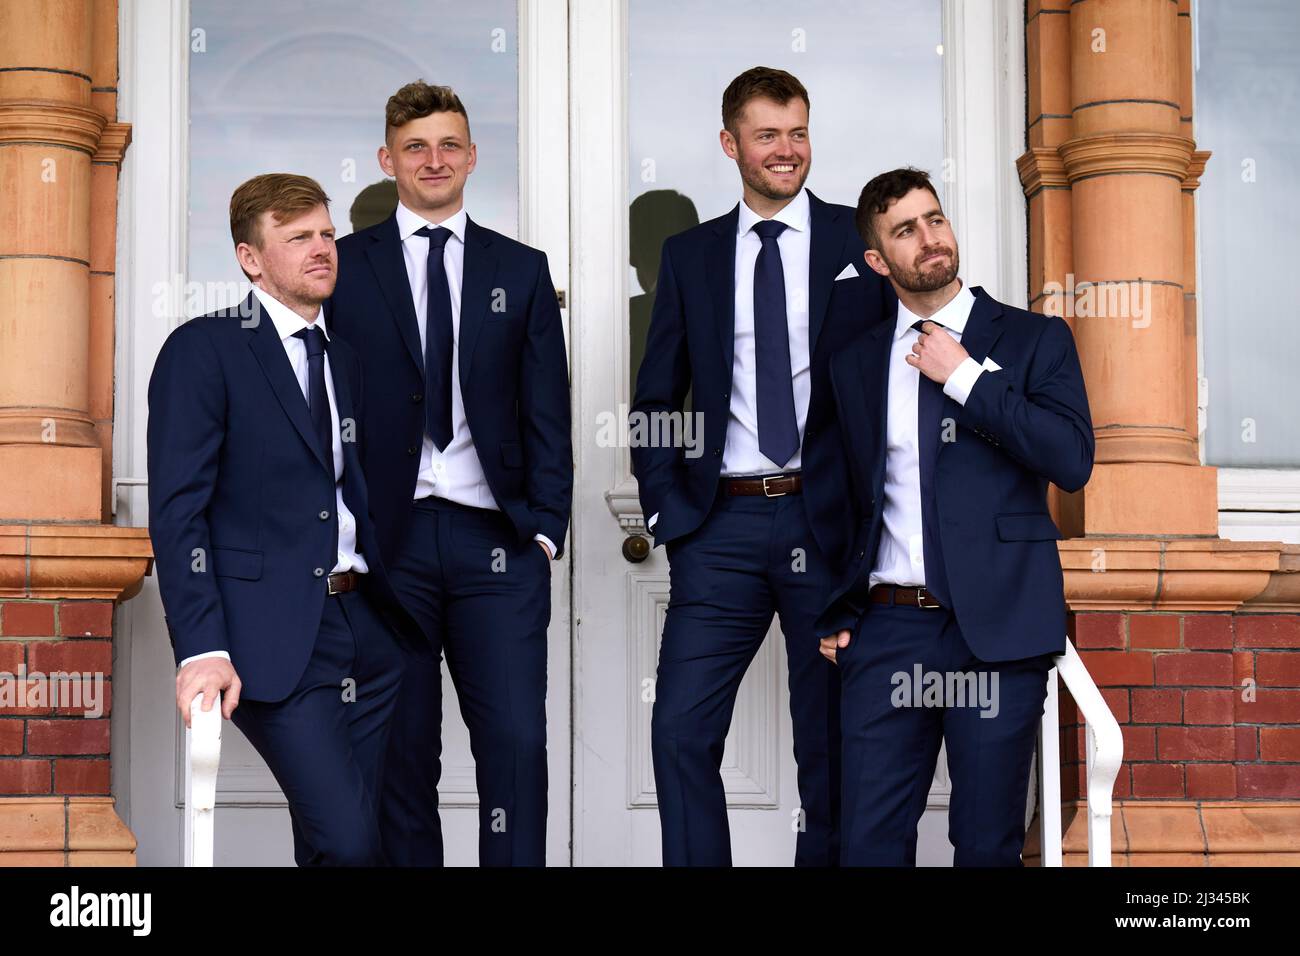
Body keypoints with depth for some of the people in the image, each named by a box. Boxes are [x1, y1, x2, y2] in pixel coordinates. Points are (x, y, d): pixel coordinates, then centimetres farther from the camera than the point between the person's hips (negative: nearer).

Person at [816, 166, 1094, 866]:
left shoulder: (1034, 340, 5)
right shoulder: (855, 364, 15)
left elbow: (1072, 461, -9)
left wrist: (965, 377, -8)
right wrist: (838, 613, 11)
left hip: (997, 627, -2)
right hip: (888, 627, 2)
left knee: (987, 845, 1)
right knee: (870, 841, -1)